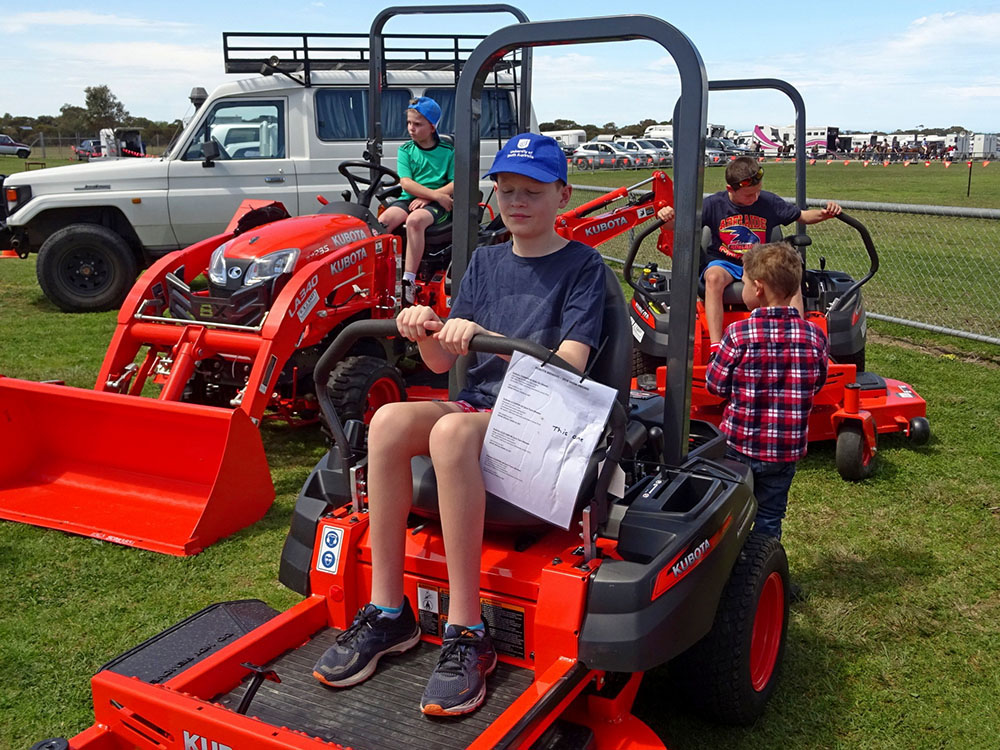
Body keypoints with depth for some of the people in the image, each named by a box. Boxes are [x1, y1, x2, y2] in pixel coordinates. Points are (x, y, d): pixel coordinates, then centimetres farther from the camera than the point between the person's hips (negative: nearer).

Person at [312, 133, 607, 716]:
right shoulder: (486, 261, 16)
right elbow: (442, 362, 11)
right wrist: (425, 332, -13)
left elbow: (569, 365, -14)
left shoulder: (582, 266, 0)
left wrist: (485, 337, -26)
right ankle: (387, 613, -19)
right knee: (390, 420, -27)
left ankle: (467, 634, -30)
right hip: (479, 404, 5)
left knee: (451, 432, -37)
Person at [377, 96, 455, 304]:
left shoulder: (448, 151, 6)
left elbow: (455, 185, -2)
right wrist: (437, 195, -14)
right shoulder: (406, 150, 11)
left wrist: (427, 197, -14)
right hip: (408, 200, 3)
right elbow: (406, 183, -2)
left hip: (436, 206, -3)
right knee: (383, 220, -28)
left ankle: (409, 281, -36)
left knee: (415, 220, -36)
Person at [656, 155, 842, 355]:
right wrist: (667, 217, -25)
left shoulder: (769, 202, 2)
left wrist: (824, 213, -7)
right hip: (723, 263, -2)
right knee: (714, 277, -38)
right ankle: (715, 348, -41)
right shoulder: (714, 204, -4)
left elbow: (802, 216, 13)